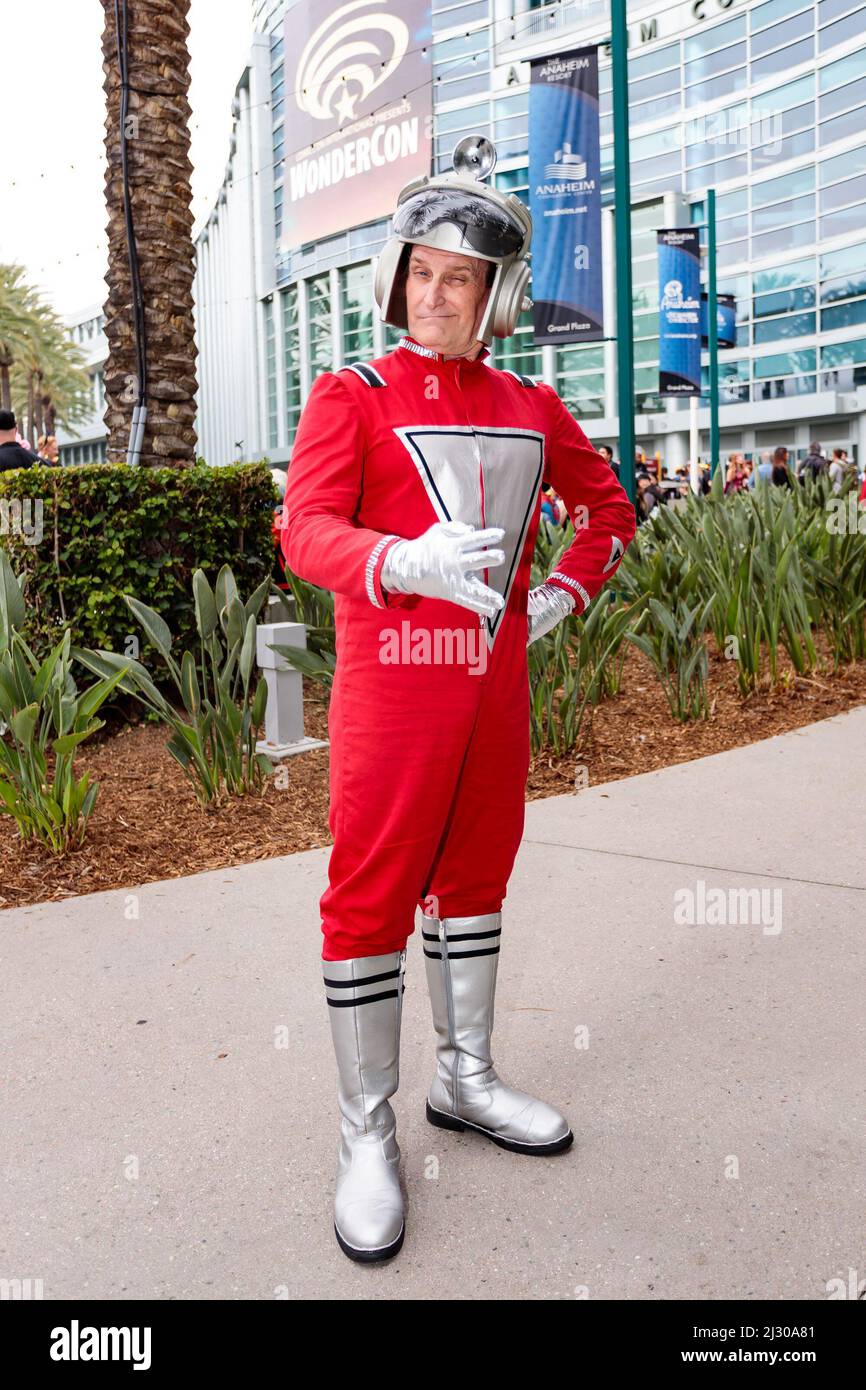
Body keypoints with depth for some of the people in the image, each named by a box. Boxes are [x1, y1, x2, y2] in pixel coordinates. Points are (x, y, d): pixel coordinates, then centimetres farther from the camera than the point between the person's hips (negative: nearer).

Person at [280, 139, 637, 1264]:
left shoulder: (531, 407, 12)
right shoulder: (352, 396, -2)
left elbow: (608, 504, 25)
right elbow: (305, 530, -15)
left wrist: (563, 595, 10)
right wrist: (406, 562, -34)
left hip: (497, 685, 6)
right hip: (391, 683, -5)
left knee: (475, 877, 15)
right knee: (371, 899, -2)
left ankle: (466, 1079, 33)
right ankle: (368, 1136, 12)